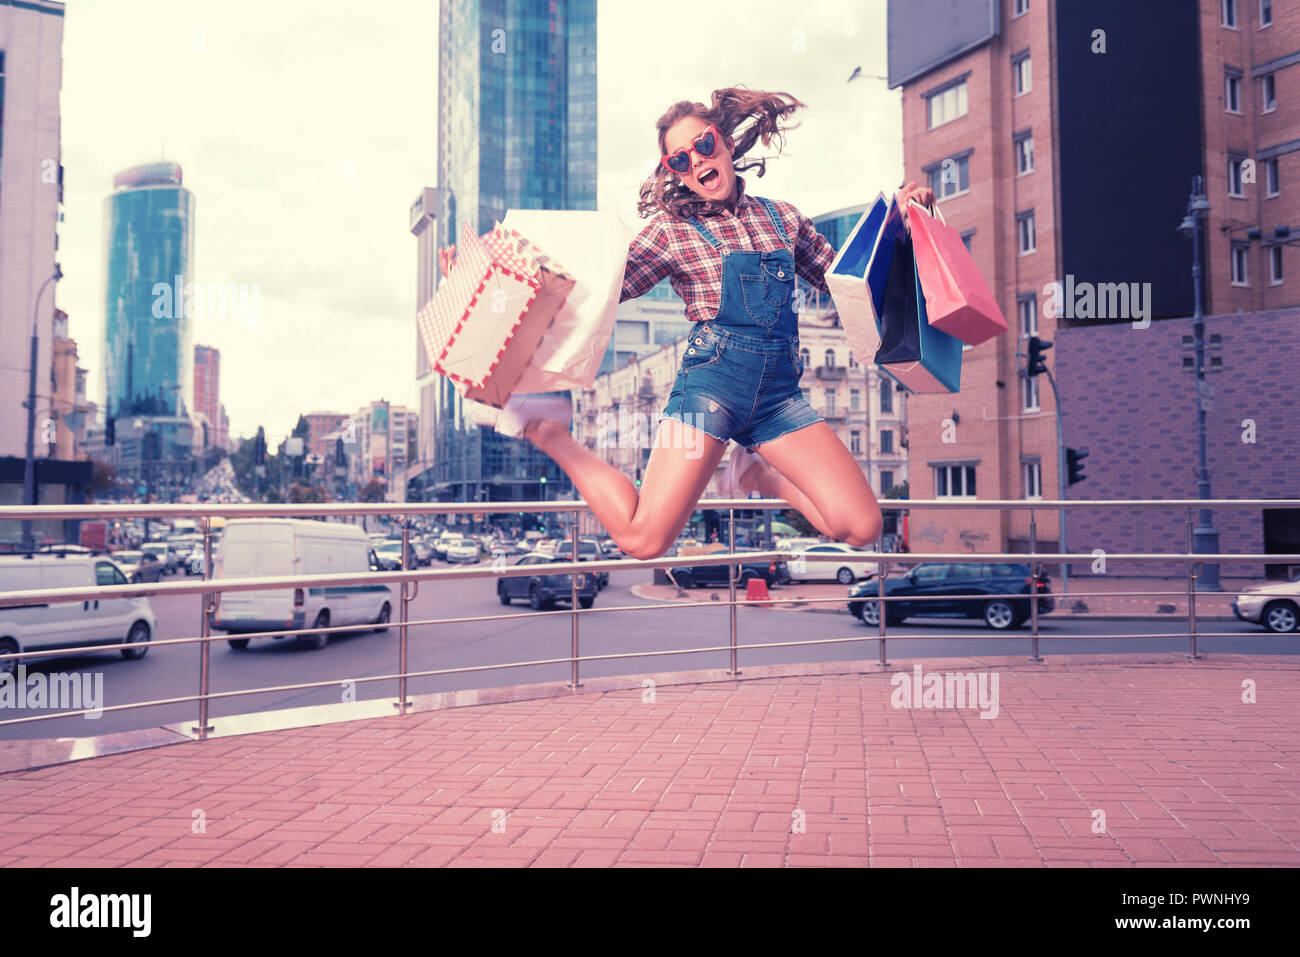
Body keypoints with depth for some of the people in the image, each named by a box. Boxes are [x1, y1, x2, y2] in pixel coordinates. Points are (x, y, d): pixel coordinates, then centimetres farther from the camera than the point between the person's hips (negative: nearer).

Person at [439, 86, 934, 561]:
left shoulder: (781, 217, 14)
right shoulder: (672, 229, 4)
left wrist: (896, 216, 15)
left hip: (780, 391, 4)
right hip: (712, 382, -4)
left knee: (863, 528, -7)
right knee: (643, 539, -15)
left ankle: (757, 474, 19)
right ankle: (544, 427, 6)